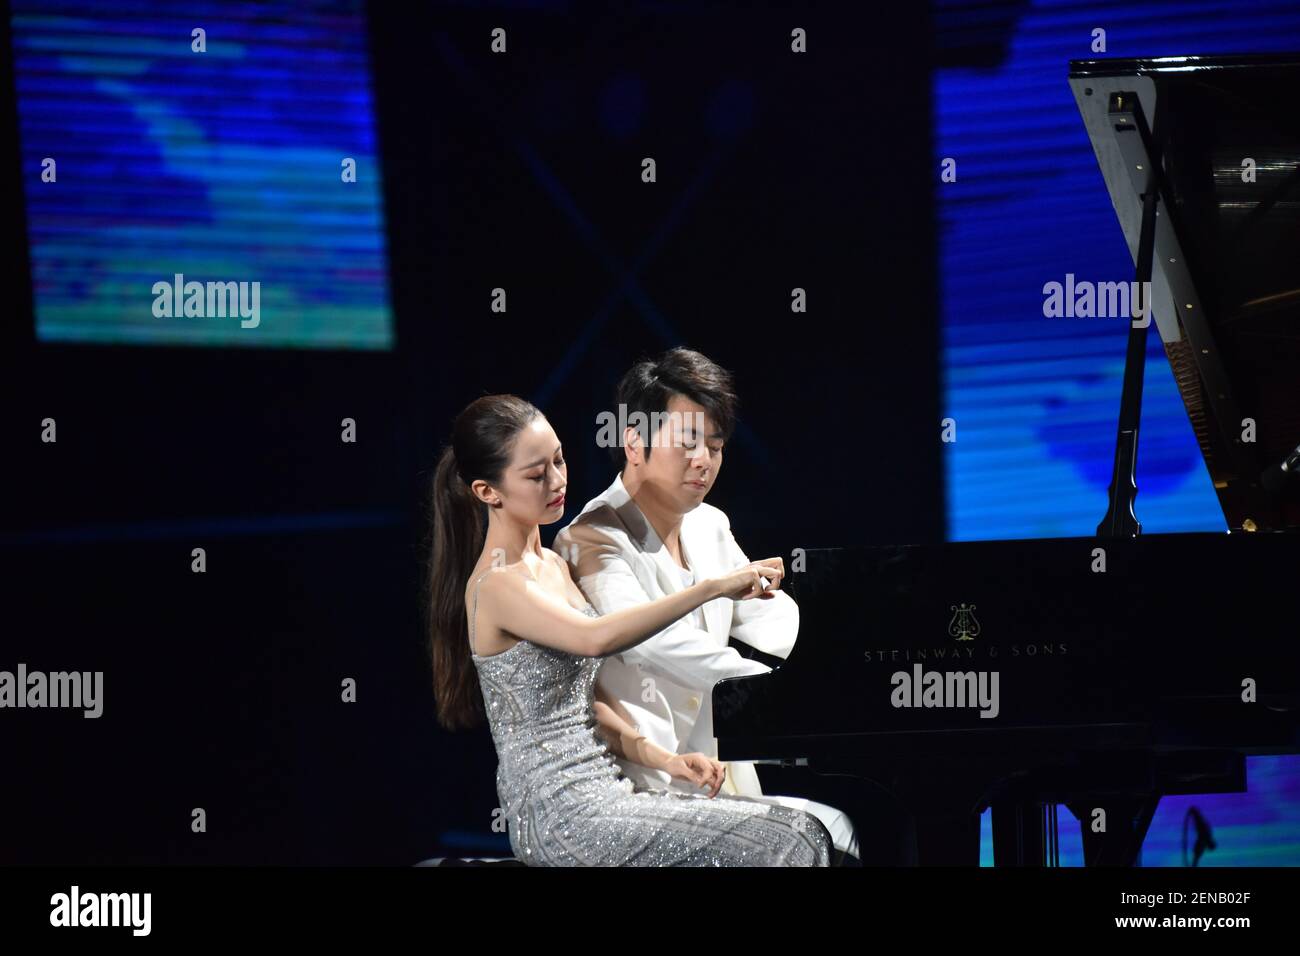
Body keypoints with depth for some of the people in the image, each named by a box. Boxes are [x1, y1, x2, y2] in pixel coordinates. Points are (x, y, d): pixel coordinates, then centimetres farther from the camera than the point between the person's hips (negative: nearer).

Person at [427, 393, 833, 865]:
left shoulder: (552, 566, 16)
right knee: (786, 845, -19)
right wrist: (710, 587, -33)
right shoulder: (498, 586, -13)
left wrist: (660, 758, 4)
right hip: (561, 817, -9)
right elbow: (594, 638, -32)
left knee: (806, 830, -5)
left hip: (604, 789, 9)